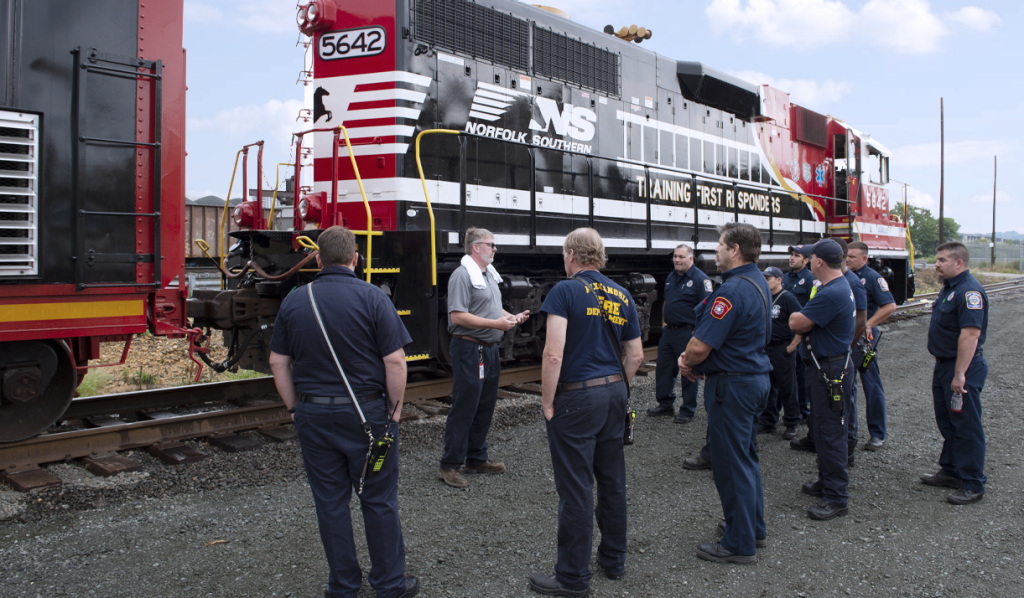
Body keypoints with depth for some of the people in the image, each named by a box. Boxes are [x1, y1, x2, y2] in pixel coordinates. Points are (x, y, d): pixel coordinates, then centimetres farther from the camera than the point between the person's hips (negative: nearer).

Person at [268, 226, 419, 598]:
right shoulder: (372, 298, -10)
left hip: (314, 416, 3)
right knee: (378, 501, 9)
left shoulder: (293, 302, 2)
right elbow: (394, 361, -13)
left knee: (330, 503, 12)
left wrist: (295, 408, 13)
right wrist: (395, 408, -1)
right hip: (366, 413, -3)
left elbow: (278, 362, 5)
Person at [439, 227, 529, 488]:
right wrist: (496, 324, -22)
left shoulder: (490, 274, 16)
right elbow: (458, 316, -21)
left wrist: (512, 317, 8)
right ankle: (450, 466, 4)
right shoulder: (463, 275, -14)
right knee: (464, 409, -5)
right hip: (469, 348, -9)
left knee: (485, 408, 15)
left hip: (490, 349, 10)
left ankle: (476, 459, 27)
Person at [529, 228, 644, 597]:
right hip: (614, 394, 7)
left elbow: (554, 354, -20)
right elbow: (635, 355, 11)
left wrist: (547, 403, -11)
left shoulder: (565, 291, -12)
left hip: (576, 399, -7)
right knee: (613, 481, 17)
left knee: (576, 489, 1)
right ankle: (614, 559, 32)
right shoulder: (621, 296, 8)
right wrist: (616, 389, 19)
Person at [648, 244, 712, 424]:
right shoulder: (671, 277, 13)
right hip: (668, 332, 8)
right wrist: (664, 322, 16)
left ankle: (688, 411, 14)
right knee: (663, 369, 13)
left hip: (688, 333, -8)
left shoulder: (700, 279, -12)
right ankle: (665, 404, 27)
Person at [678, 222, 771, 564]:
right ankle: (753, 527, 34)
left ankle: (739, 544, 11)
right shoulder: (758, 282, 10)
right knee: (745, 456, 21)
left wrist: (687, 362, -3)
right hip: (755, 378, 10)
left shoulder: (733, 290, -23)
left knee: (731, 463, 0)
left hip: (732, 385, -10)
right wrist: (692, 358, 3)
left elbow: (700, 346, -25)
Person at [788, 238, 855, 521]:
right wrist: (804, 322, -5)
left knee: (830, 432, -5)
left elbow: (795, 323, -20)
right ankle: (827, 482, 33)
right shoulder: (839, 286, 12)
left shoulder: (831, 293, -25)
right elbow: (807, 324, 14)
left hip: (830, 369, -11)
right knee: (821, 428, 20)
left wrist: (797, 317, 0)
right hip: (823, 366, 11)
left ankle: (837, 497, 2)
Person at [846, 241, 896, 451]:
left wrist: (868, 325, -19)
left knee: (872, 386, 0)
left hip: (864, 338, -7)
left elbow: (890, 306, -17)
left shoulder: (872, 278, -9)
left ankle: (878, 434, 7)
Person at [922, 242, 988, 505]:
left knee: (966, 426, -1)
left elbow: (970, 334, -28)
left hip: (962, 368, -10)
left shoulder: (969, 291, -22)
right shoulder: (949, 288, 13)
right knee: (947, 423, 19)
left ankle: (973, 484, 8)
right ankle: (951, 471, 32)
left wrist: (960, 374, -30)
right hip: (944, 365, 10)